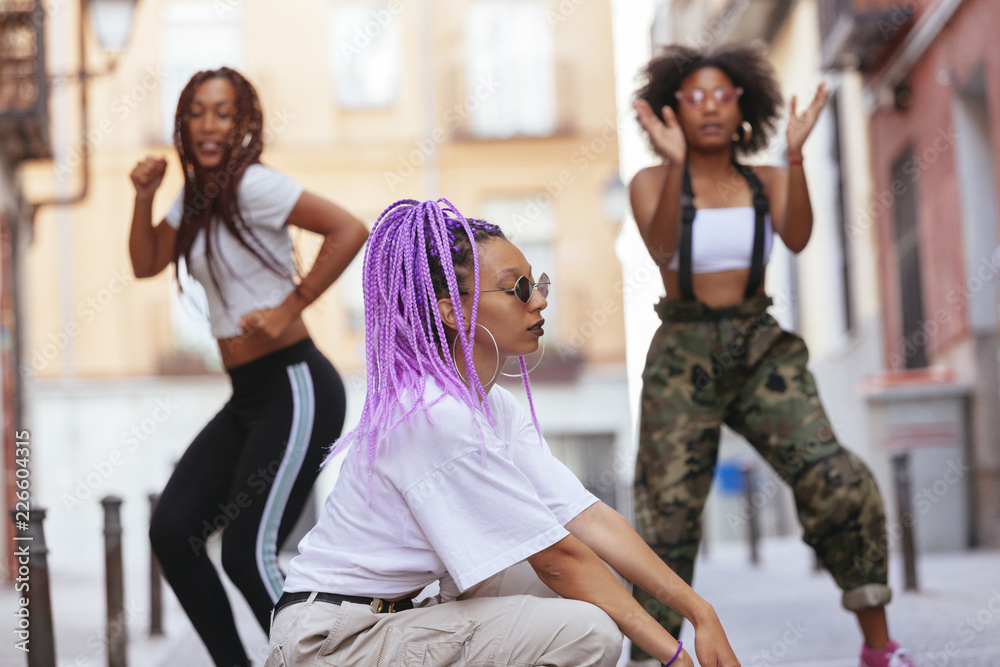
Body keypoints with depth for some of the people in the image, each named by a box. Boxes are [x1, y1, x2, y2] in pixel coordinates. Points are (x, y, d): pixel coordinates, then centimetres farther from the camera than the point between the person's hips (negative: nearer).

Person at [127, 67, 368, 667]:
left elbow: (349, 230, -22)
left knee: (248, 555, -13)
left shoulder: (251, 184, -13)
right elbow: (146, 264, 19)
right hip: (247, 398, 9)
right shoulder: (194, 194, 13)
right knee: (172, 531, 3)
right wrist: (145, 196, 4)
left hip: (295, 390, -9)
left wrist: (290, 307, -18)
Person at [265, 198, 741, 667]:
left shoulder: (496, 406, 8)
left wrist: (699, 612, -6)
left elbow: (587, 516, 1)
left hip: (392, 615, 10)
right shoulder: (436, 415, -22)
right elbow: (556, 558, -20)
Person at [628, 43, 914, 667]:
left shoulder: (768, 183, 10)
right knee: (669, 518, -4)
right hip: (684, 357, -1)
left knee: (840, 483, -17)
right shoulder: (652, 183, 4)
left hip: (762, 350, 1)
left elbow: (797, 238, -11)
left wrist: (796, 155, -24)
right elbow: (662, 249, -16)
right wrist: (675, 165, -29)